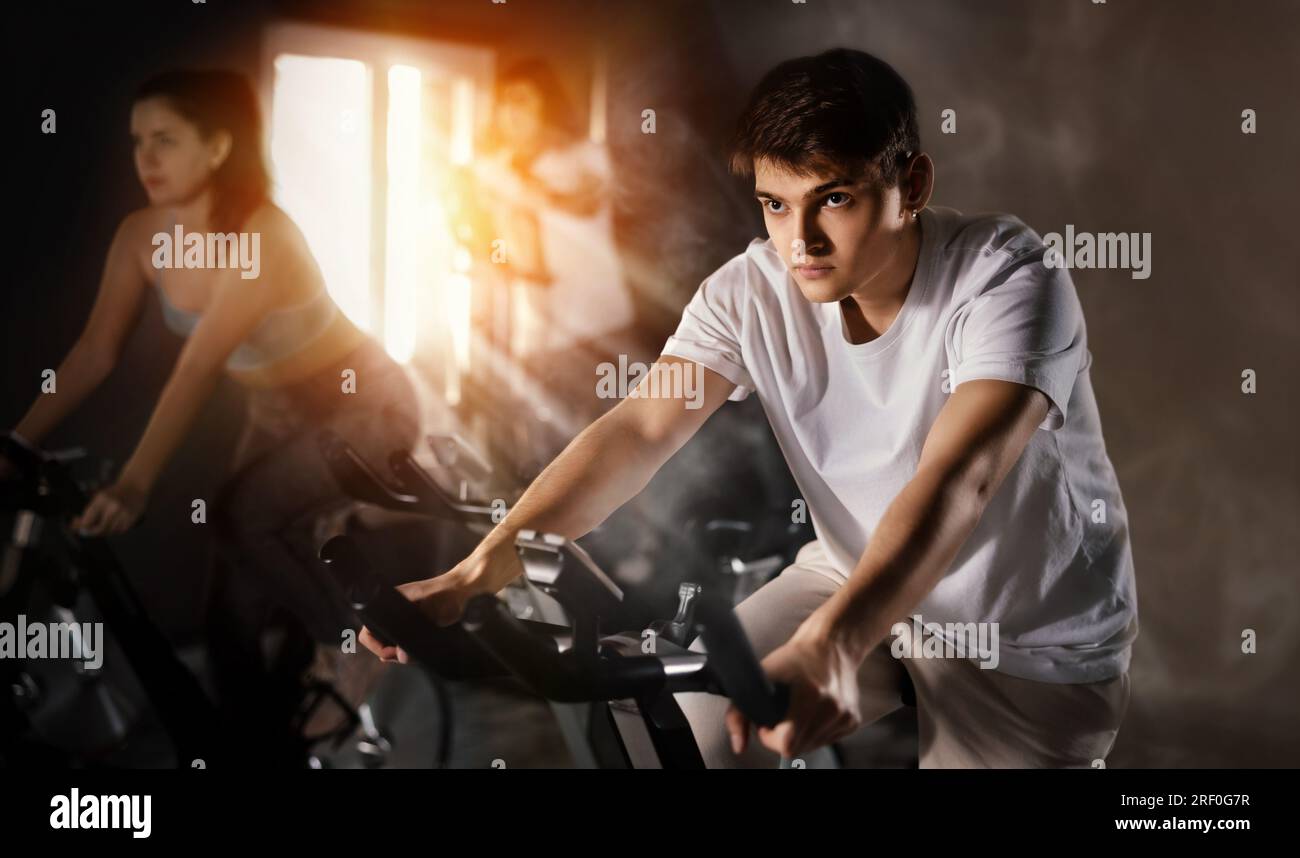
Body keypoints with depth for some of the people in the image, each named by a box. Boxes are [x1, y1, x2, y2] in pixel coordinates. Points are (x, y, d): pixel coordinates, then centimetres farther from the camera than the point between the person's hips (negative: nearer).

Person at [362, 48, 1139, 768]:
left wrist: (828, 649, -58)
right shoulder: (754, 290, -13)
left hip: (1030, 639, -4)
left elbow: (954, 481, -42)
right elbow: (639, 431, -22)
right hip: (859, 580, 4)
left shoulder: (1007, 280, -27)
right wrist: (472, 577, -36)